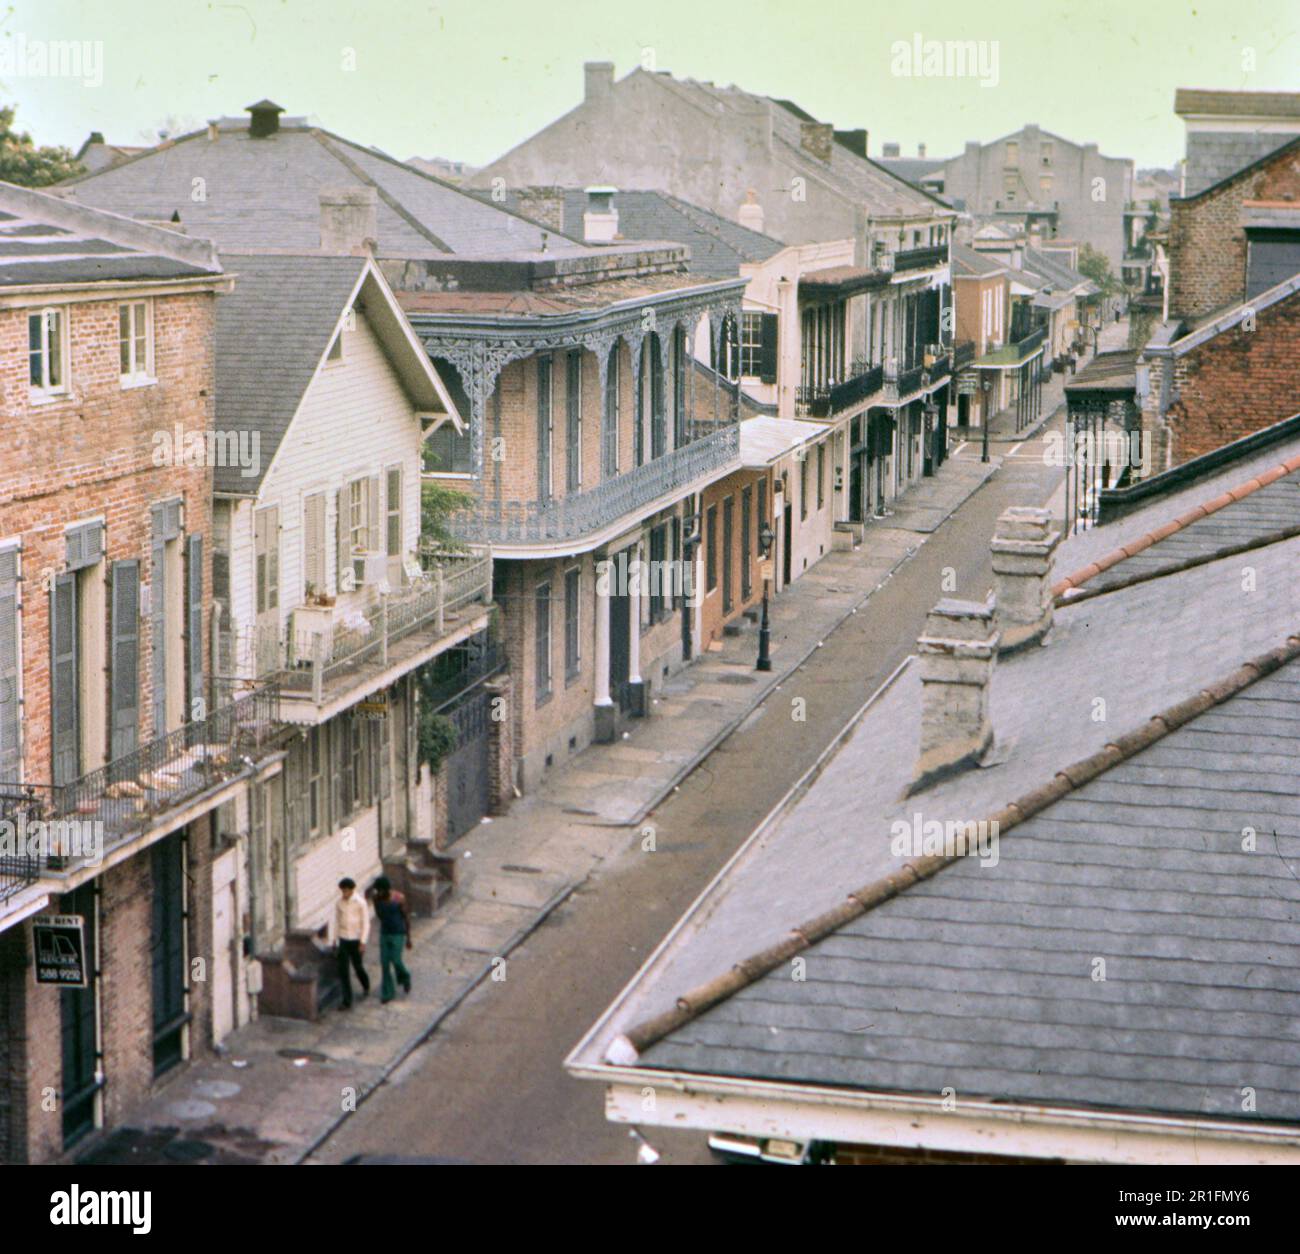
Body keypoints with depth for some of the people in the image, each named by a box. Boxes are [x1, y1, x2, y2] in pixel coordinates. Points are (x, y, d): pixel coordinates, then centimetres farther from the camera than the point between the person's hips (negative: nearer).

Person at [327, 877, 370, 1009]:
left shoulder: (360, 903, -11)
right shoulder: (339, 903, -1)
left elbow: (365, 923, -8)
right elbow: (334, 920, 8)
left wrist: (363, 942, -11)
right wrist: (333, 939, 6)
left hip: (356, 940, -3)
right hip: (343, 940, 3)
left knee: (357, 967, 11)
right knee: (343, 970, -3)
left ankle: (366, 987, 44)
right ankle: (347, 1001, -1)